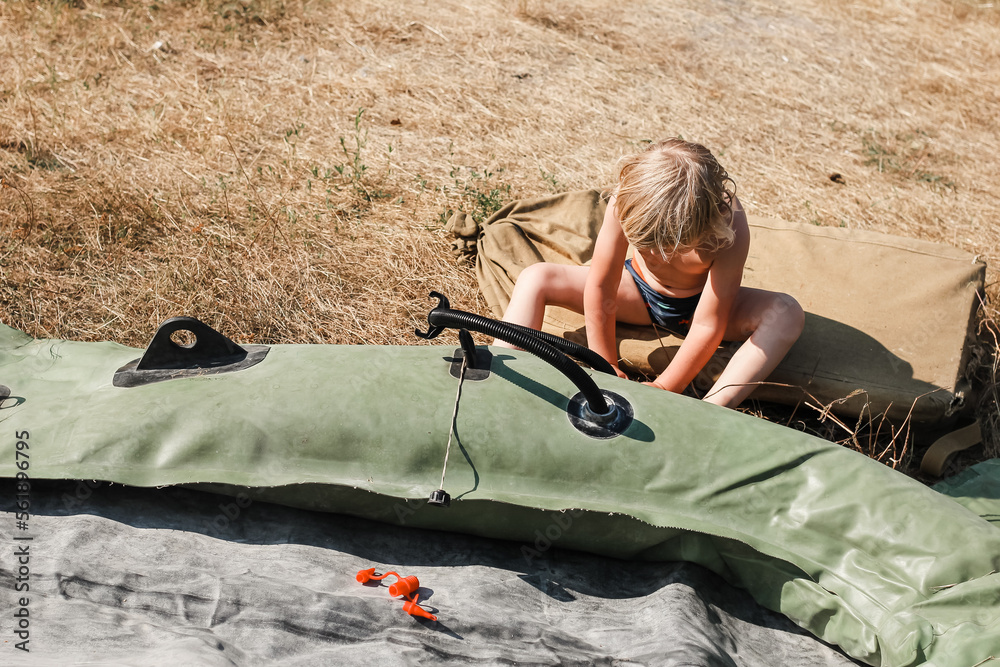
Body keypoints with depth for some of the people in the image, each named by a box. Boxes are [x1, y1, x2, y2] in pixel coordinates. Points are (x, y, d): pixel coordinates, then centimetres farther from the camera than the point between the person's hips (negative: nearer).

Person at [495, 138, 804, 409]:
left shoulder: (729, 225, -37)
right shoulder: (627, 200, -33)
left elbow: (708, 325, -31)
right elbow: (600, 289, -26)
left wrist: (663, 389, -25)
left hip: (695, 305, -1)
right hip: (637, 289, 2)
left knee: (787, 313, -31)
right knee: (535, 278, -17)